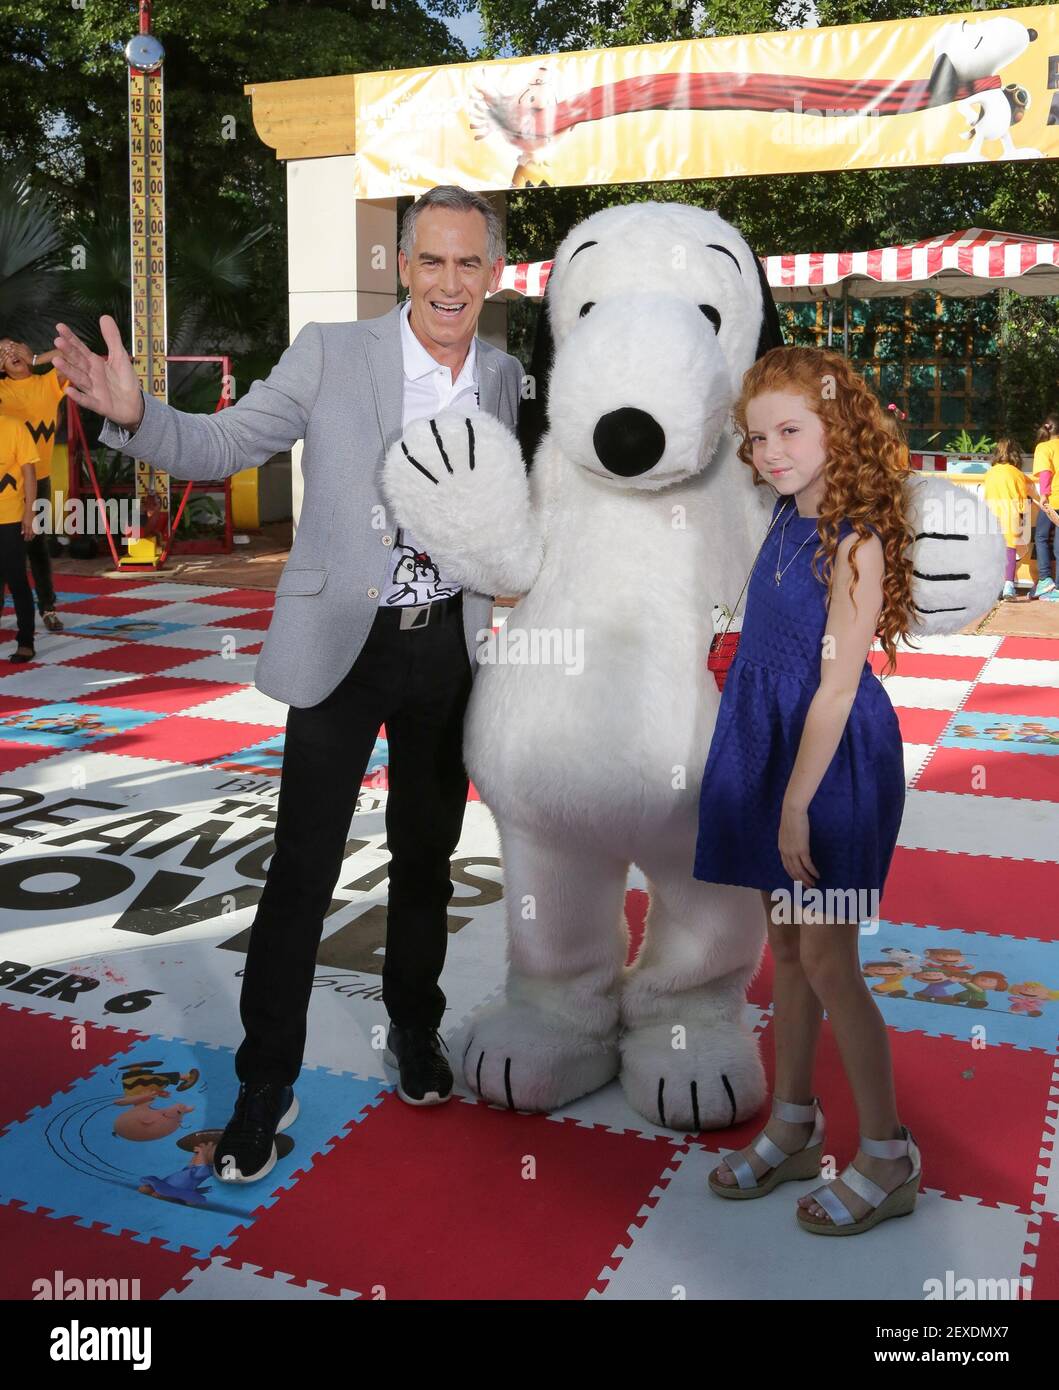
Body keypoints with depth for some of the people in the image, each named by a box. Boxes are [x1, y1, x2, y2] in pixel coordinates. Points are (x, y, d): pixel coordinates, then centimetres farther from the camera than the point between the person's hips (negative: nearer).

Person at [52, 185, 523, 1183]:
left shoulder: (503, 377, 3)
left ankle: (414, 1028, 39)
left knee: (426, 855, 17)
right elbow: (221, 444, -6)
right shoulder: (328, 356, -8)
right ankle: (266, 1085, 15)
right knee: (302, 870, 0)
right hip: (341, 644, -3)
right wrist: (133, 414, -24)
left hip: (448, 647, 4)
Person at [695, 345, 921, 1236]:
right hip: (767, 742, 8)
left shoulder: (855, 541, -17)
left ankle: (889, 1158, 17)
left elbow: (836, 686, -19)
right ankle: (793, 1129, 31)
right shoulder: (789, 518, 6)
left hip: (833, 760, -8)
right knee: (787, 946, 16)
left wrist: (796, 804, -18)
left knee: (827, 962, -1)